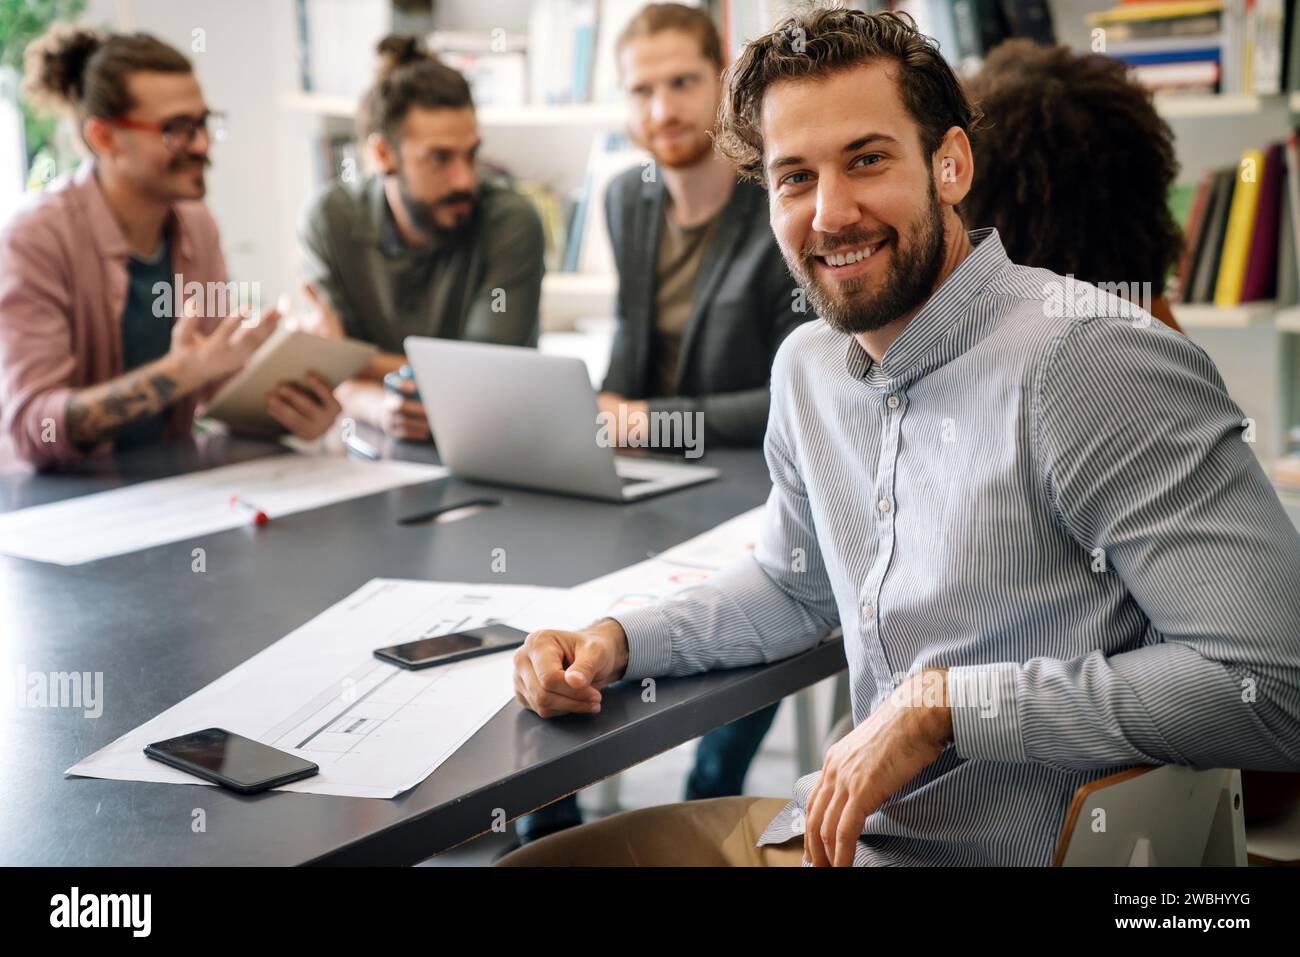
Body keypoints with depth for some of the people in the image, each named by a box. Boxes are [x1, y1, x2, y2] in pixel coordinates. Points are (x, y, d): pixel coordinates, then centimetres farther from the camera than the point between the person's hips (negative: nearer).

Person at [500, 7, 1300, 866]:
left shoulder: (1089, 360, -21)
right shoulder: (808, 365, 5)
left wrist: (945, 703, -24)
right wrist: (615, 642, 6)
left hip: (1004, 854, -7)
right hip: (835, 825, 8)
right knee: (528, 857, 10)